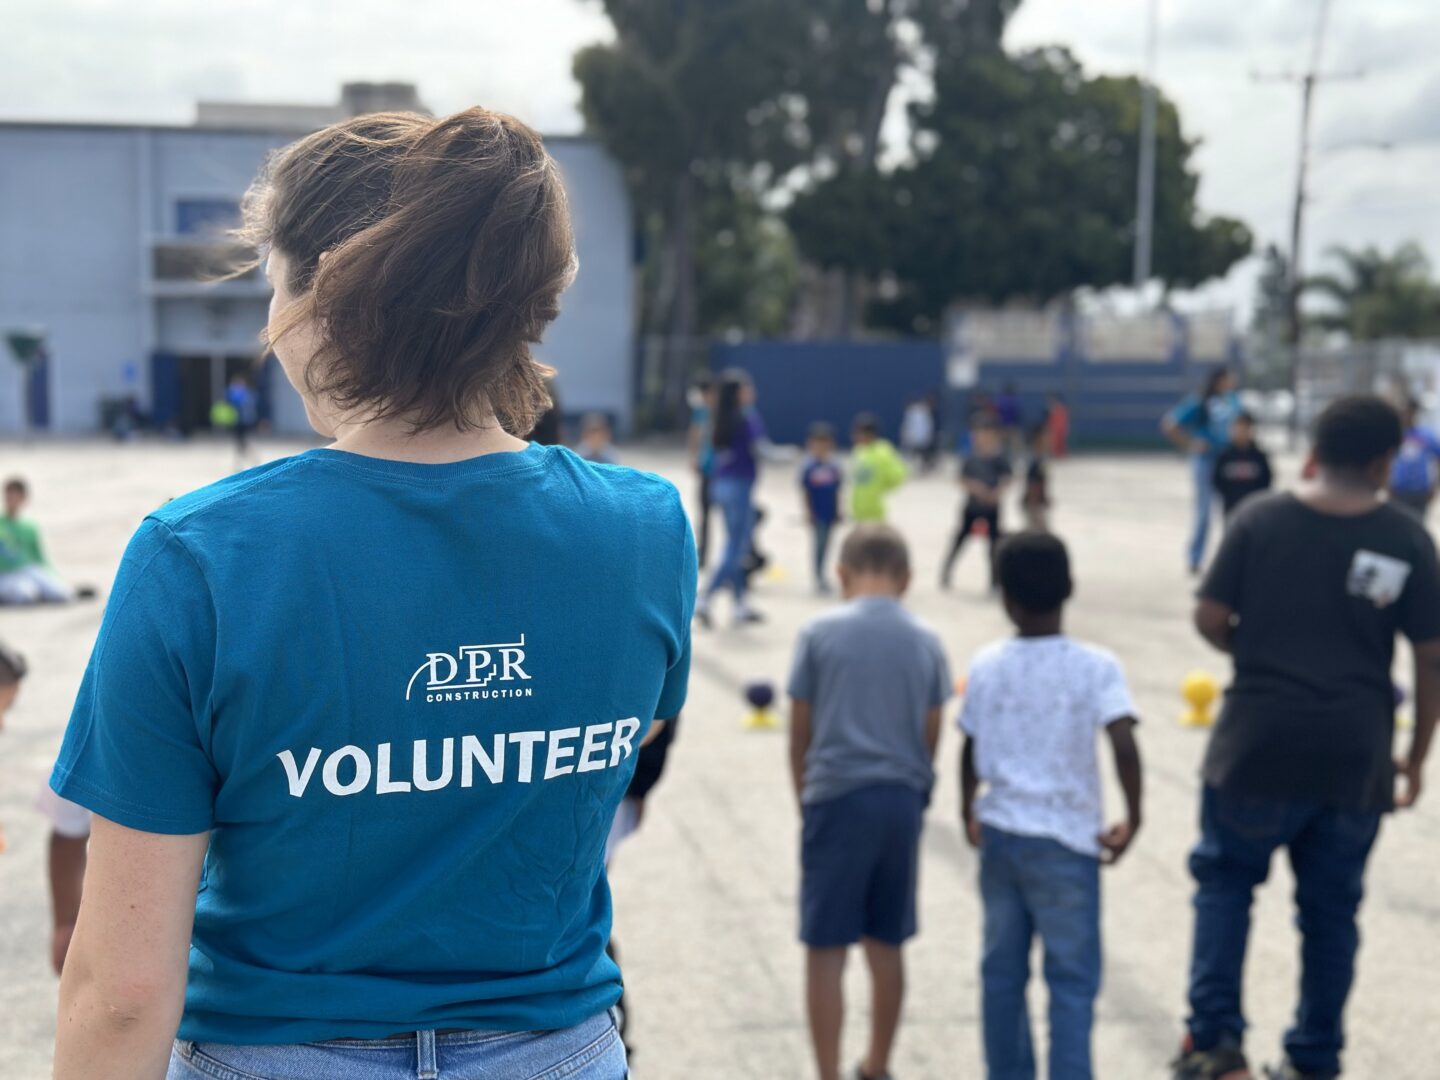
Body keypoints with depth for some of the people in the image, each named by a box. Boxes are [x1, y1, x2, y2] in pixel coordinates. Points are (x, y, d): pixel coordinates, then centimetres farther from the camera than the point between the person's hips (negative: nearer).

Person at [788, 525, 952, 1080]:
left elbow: (800, 734, 1)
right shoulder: (926, 642, 4)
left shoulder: (820, 634, -4)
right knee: (886, 944, 16)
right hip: (902, 802, 4)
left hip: (838, 797, -4)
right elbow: (930, 737, 8)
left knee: (825, 949, 3)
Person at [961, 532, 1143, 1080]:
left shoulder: (986, 665, 0)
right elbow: (1123, 744, -21)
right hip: (1066, 842, -4)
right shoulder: (1096, 667, -10)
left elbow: (971, 750, 7)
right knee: (1072, 980, 4)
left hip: (999, 834, 4)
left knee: (1002, 969, 16)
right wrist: (1132, 818, -8)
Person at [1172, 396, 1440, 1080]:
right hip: (1355, 756, 1)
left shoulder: (1259, 520, -6)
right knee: (1331, 906, 14)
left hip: (1259, 745, -1)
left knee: (1225, 878, 16)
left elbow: (1209, 620, -4)